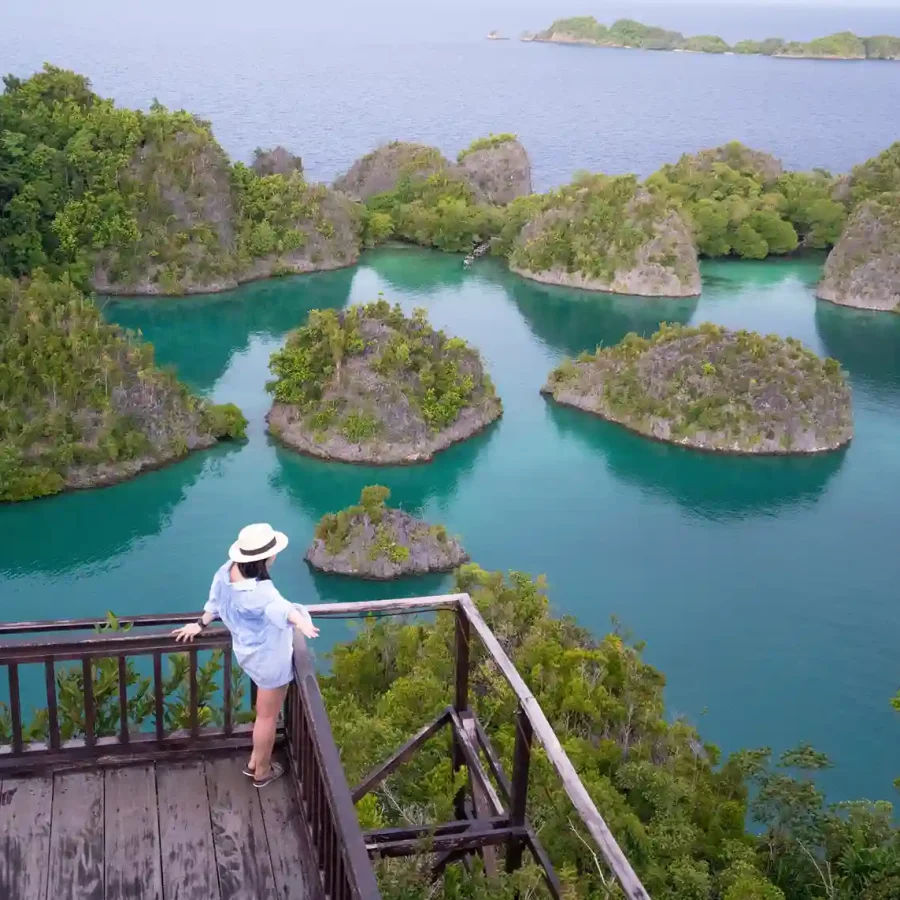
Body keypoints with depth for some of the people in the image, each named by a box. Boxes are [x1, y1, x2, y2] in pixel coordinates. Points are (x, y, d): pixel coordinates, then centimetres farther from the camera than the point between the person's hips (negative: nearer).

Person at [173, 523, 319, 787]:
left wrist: (201, 624, 25)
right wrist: (301, 622, -79)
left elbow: (215, 601, 8)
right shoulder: (258, 591, -37)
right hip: (269, 658, -9)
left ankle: (255, 762, 48)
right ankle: (262, 771, 33)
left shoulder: (228, 570, -11)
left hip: (252, 652, 9)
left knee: (264, 711, 31)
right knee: (268, 716, 13)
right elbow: (279, 607, -59)